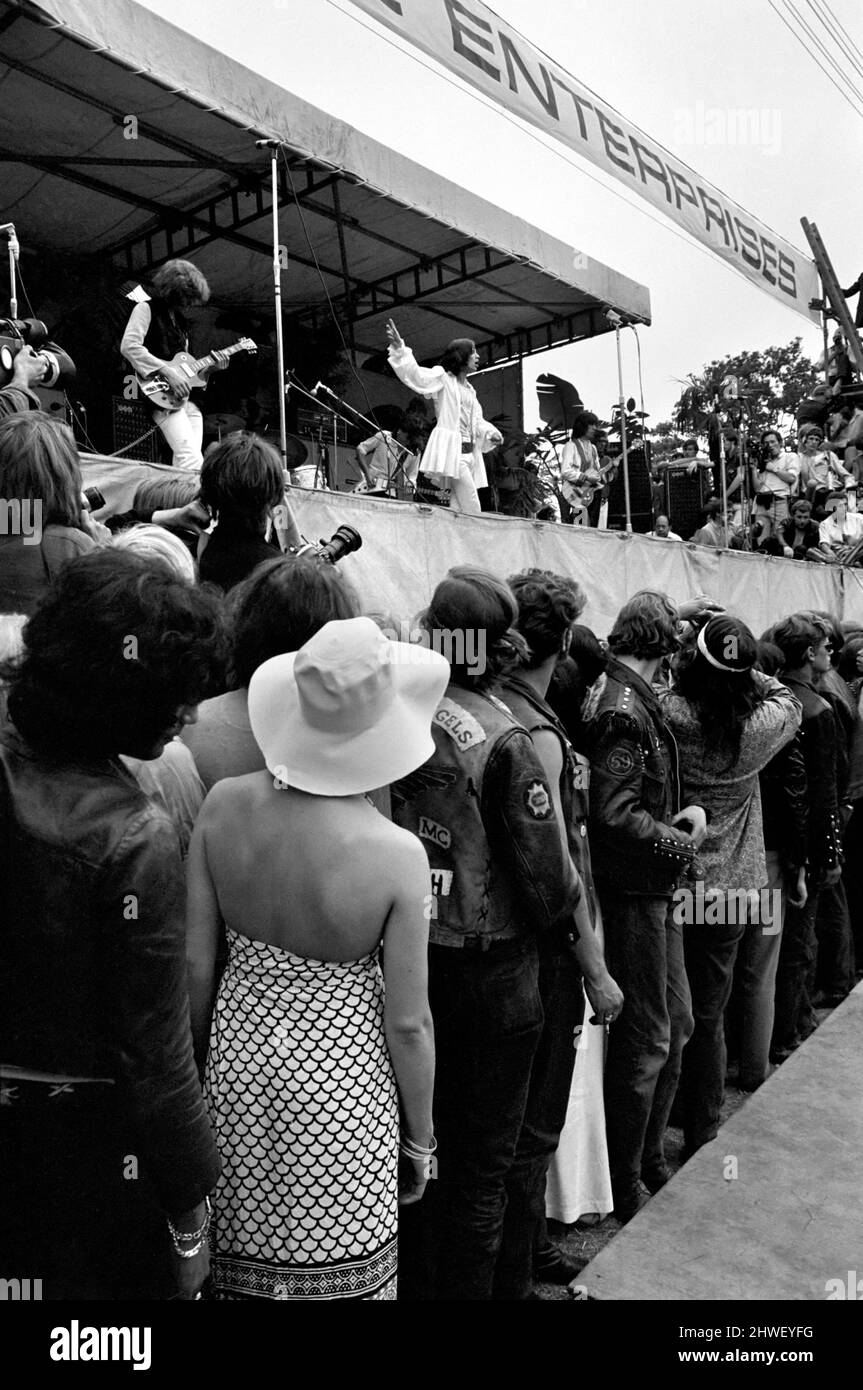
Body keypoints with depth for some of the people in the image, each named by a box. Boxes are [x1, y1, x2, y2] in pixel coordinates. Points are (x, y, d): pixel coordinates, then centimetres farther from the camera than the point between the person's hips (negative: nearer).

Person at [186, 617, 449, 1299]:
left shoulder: (223, 805, -15)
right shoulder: (397, 854, -24)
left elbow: (195, 964, -5)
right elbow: (407, 1024, -15)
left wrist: (195, 1065, 13)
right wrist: (420, 1139, 2)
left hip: (239, 1052, 4)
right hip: (341, 1078, -3)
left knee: (242, 1260, 23)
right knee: (338, 1272, 19)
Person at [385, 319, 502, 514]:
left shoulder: (469, 389, 24)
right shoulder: (443, 378, 0)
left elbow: (477, 422, 24)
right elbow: (415, 375, -14)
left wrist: (490, 433, 3)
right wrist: (399, 348, -28)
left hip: (468, 452, 8)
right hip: (451, 449, -8)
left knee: (459, 507, 4)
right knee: (472, 507, -15)